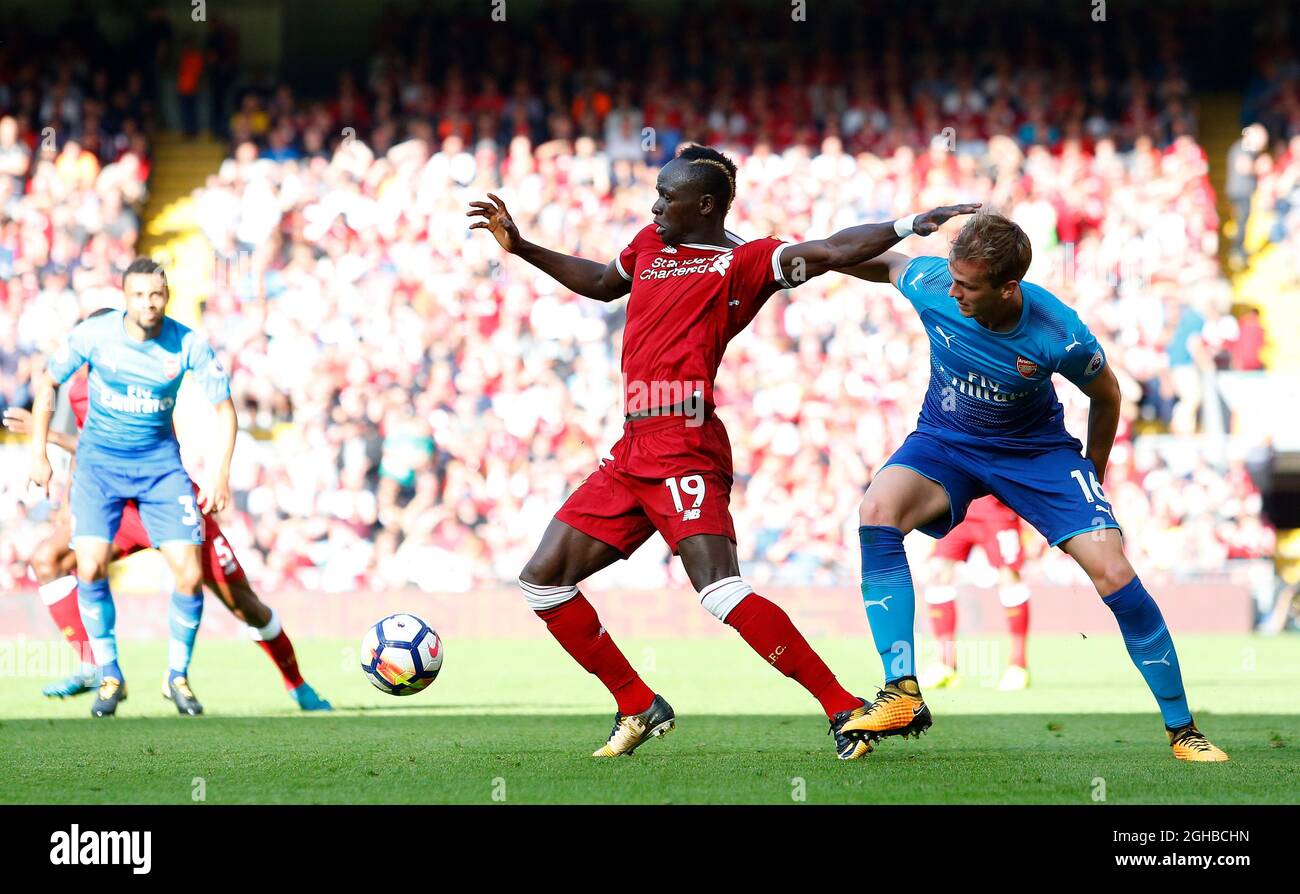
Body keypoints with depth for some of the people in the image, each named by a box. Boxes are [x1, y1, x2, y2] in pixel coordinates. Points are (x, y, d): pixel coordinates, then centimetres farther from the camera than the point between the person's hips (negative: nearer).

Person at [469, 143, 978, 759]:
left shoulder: (743, 261, -3)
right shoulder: (651, 244, 19)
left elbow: (831, 252, -15)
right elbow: (604, 282, 39)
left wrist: (909, 226, -28)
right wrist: (520, 248, 39)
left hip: (685, 448, -9)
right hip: (632, 450, 9)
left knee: (720, 593, -24)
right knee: (542, 580, 9)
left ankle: (844, 709, -21)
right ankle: (639, 708, 18)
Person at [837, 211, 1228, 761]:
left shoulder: (1061, 337, -28)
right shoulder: (930, 284, -23)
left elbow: (1106, 397, -5)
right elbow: (886, 262, 4)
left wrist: (1091, 479, 6)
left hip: (1035, 449, -2)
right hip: (945, 442, 2)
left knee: (1114, 575, -16)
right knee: (877, 512, -30)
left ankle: (1181, 729, 2)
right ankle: (902, 695, -28)